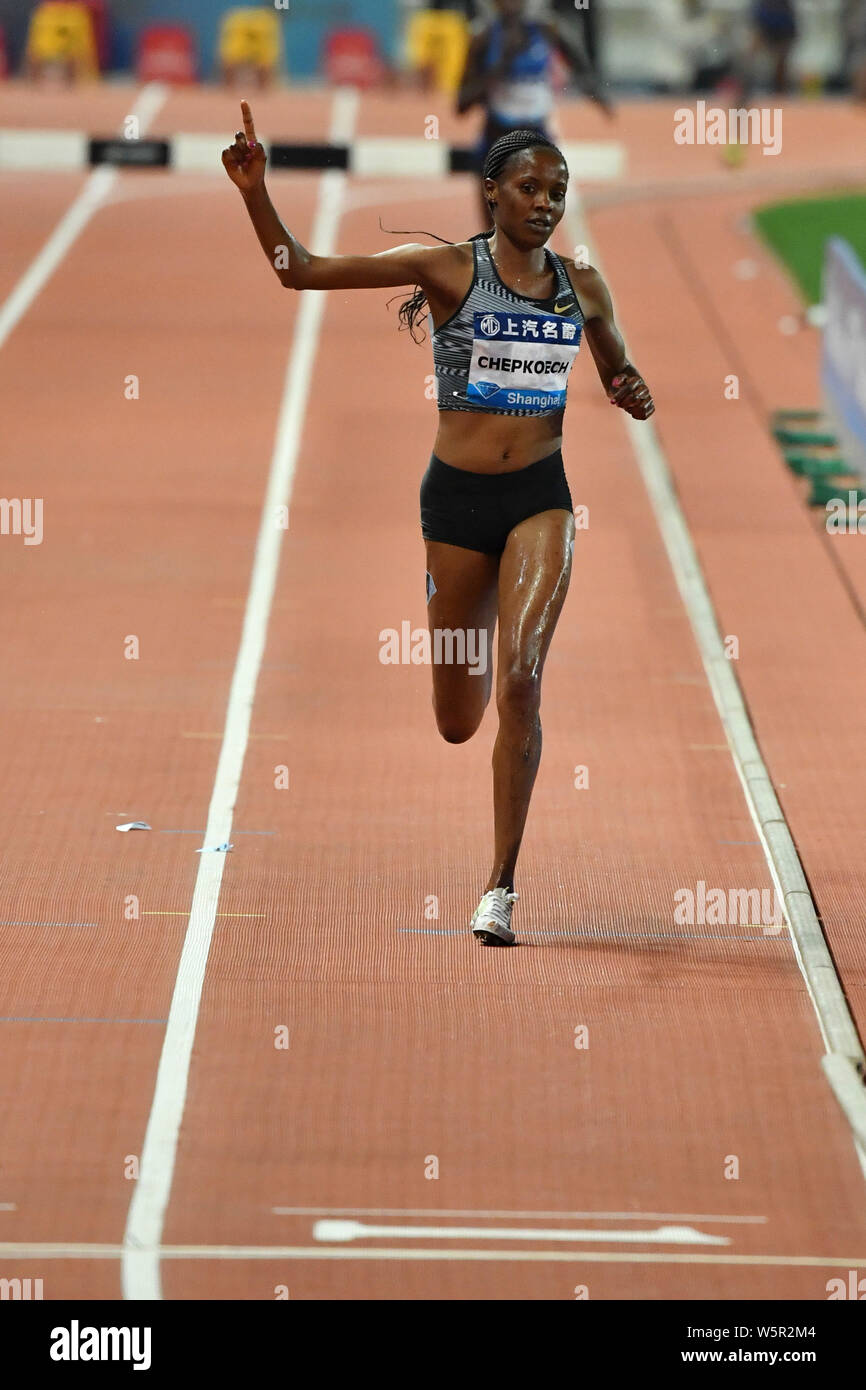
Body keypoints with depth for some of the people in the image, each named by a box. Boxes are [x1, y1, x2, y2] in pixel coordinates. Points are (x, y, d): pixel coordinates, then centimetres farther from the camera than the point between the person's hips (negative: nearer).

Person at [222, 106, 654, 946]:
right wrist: (254, 193, -23)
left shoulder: (582, 288, 3)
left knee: (520, 678, -18)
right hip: (457, 496, -1)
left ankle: (500, 887, -10)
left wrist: (633, 395, -3)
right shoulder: (448, 269, -6)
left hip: (539, 498, 1)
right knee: (457, 721, 8)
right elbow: (300, 271, -10)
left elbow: (617, 371, 21)